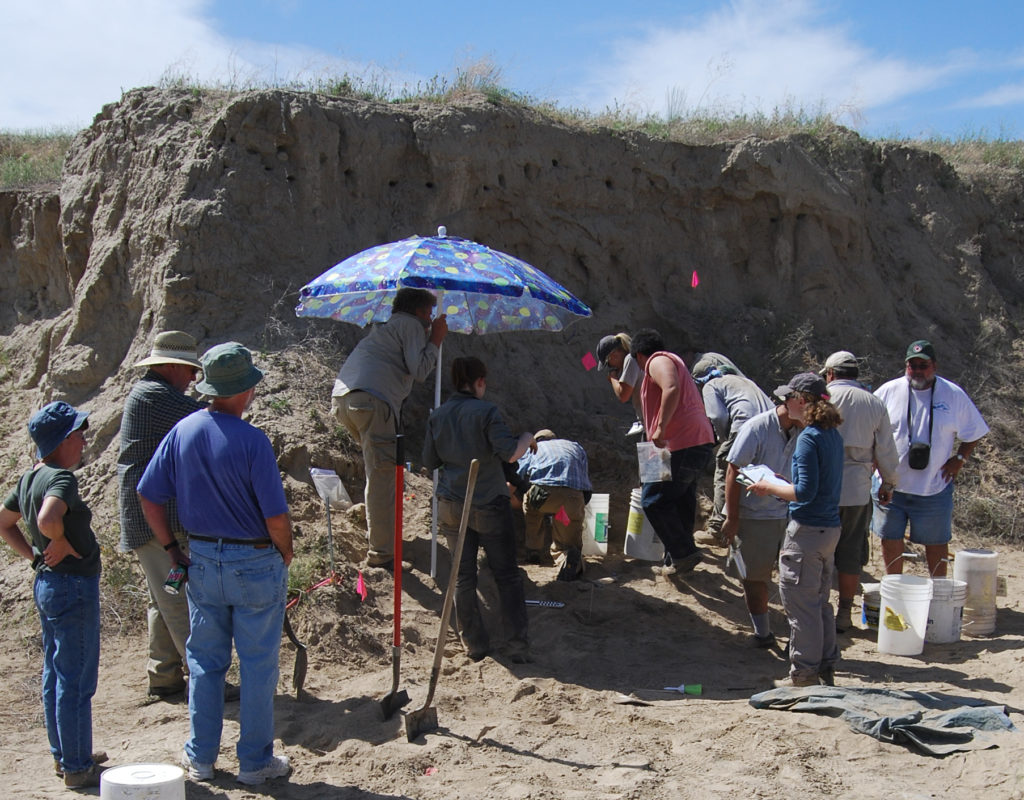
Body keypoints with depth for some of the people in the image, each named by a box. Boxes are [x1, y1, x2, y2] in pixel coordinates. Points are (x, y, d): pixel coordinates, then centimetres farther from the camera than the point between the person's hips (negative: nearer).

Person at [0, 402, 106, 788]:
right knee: (76, 680, 0)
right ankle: (77, 767, 10)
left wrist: (34, 555, 13)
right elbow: (48, 519, -39)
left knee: (55, 675, 19)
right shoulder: (61, 478, -20)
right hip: (74, 586, -10)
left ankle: (63, 755, 32)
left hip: (47, 583, 10)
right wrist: (61, 543, -20)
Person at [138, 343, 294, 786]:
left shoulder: (182, 431, -4)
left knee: (205, 660, 17)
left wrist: (172, 549, 11)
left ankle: (201, 757, 27)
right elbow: (276, 517, -20)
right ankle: (255, 760, 19)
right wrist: (285, 553, 0)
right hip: (256, 564, -5)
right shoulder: (251, 441, -20)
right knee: (257, 664, 9)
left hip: (202, 561, 5)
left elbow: (148, 495, 2)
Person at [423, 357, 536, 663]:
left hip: (451, 506, 4)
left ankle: (475, 644, 16)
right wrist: (527, 439, -2)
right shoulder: (486, 412, -13)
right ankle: (518, 645, 5)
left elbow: (429, 461, 8)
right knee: (507, 575, 6)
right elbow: (509, 453, -21)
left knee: (462, 577, 12)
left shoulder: (437, 416, 3)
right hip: (489, 505, -4)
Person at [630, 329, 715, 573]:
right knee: (681, 502, 15)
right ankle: (675, 560, 21)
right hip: (701, 441, 10)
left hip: (682, 445, -10)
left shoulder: (657, 361, -3)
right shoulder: (674, 361, 27)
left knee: (653, 499, -5)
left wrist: (661, 427, -27)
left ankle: (684, 552, -4)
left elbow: (672, 388, -25)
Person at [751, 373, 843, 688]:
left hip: (807, 530, -9)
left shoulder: (808, 438, -17)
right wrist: (780, 485, 17)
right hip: (830, 528, 9)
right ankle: (826, 667, 24)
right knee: (820, 601, 17)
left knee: (799, 602, 1)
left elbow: (805, 491, -21)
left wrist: (771, 487, -8)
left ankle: (805, 674, 7)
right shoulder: (833, 435, 10)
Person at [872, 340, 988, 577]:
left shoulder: (954, 395, -2)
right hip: (891, 485, 1)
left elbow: (973, 433, 9)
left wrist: (959, 459, -2)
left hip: (934, 487, -1)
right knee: (890, 538, 9)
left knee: (936, 542, 8)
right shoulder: (888, 391, -2)